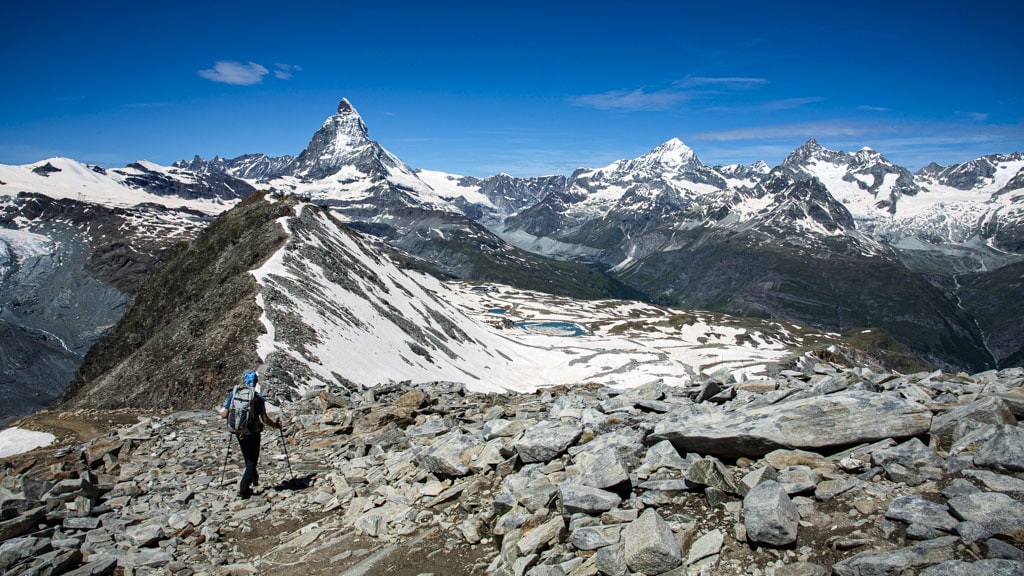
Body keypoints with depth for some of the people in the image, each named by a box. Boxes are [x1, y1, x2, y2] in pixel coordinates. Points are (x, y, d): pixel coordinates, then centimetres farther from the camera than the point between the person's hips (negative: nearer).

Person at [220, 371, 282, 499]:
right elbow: (265, 419, -14)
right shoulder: (258, 397, -13)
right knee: (252, 460, 7)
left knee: (248, 458, 24)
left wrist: (222, 411, 21)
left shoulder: (234, 394, -4)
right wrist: (276, 425, 2)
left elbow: (224, 415, -3)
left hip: (239, 432, 4)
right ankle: (243, 489, 1)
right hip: (253, 432, -4)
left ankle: (254, 477, 41)